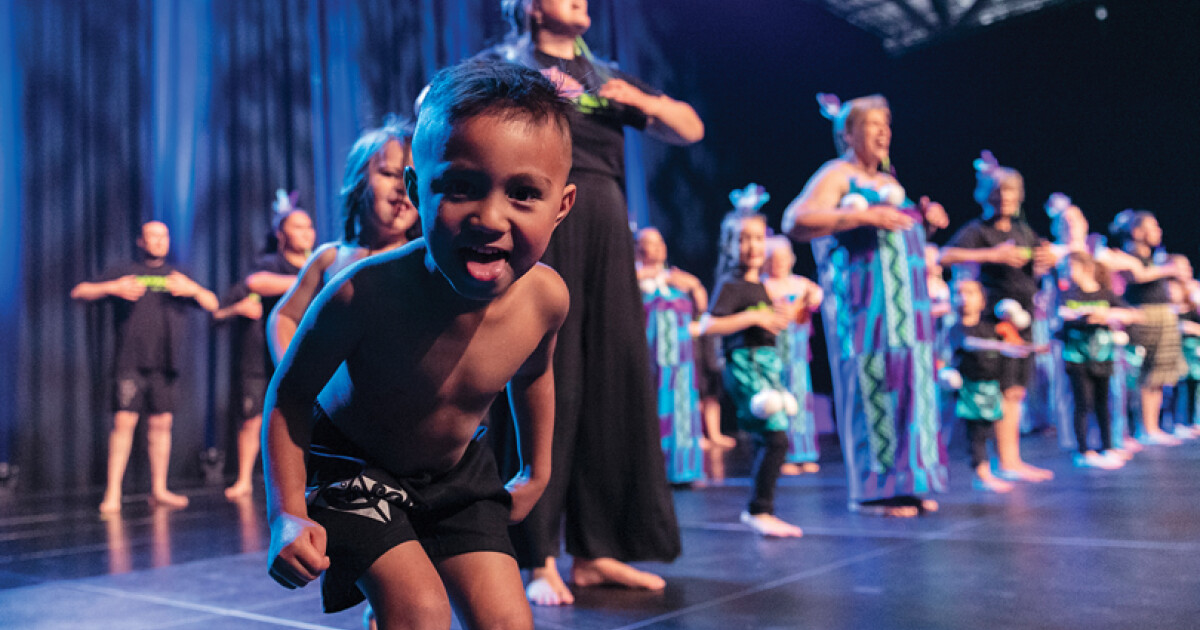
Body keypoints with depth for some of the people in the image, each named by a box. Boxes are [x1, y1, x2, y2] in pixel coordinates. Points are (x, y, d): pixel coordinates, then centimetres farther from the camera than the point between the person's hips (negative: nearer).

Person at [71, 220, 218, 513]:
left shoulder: (177, 278, 21)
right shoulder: (122, 272, 13)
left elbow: (213, 305, 14)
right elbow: (79, 292, 8)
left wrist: (193, 289, -6)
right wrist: (112, 288, -10)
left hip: (165, 362, 2)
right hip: (131, 360, -2)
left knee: (161, 423, 2)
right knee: (124, 420, -10)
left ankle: (159, 489, 10)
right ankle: (113, 492, -6)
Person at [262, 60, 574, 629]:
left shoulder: (546, 297, -22)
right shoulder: (365, 294, -35)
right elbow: (290, 393, -17)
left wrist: (536, 474, 13)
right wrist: (288, 516, -21)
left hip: (458, 473, 4)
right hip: (352, 465, -3)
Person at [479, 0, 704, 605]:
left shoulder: (606, 76, 23)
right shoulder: (506, 64, 11)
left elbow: (690, 129, 19)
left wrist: (644, 101, 1)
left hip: (605, 233, 5)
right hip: (539, 230, -4)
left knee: (613, 382, 1)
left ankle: (596, 551, 9)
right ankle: (539, 559, 0)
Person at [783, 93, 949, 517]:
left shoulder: (887, 180, 21)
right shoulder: (838, 174, -3)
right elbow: (795, 223, -18)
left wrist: (925, 219, 12)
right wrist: (862, 216, -24)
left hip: (904, 303, 8)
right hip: (864, 301, -8)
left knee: (908, 383, 6)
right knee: (871, 385, -8)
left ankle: (908, 482, 14)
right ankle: (875, 489, 0)